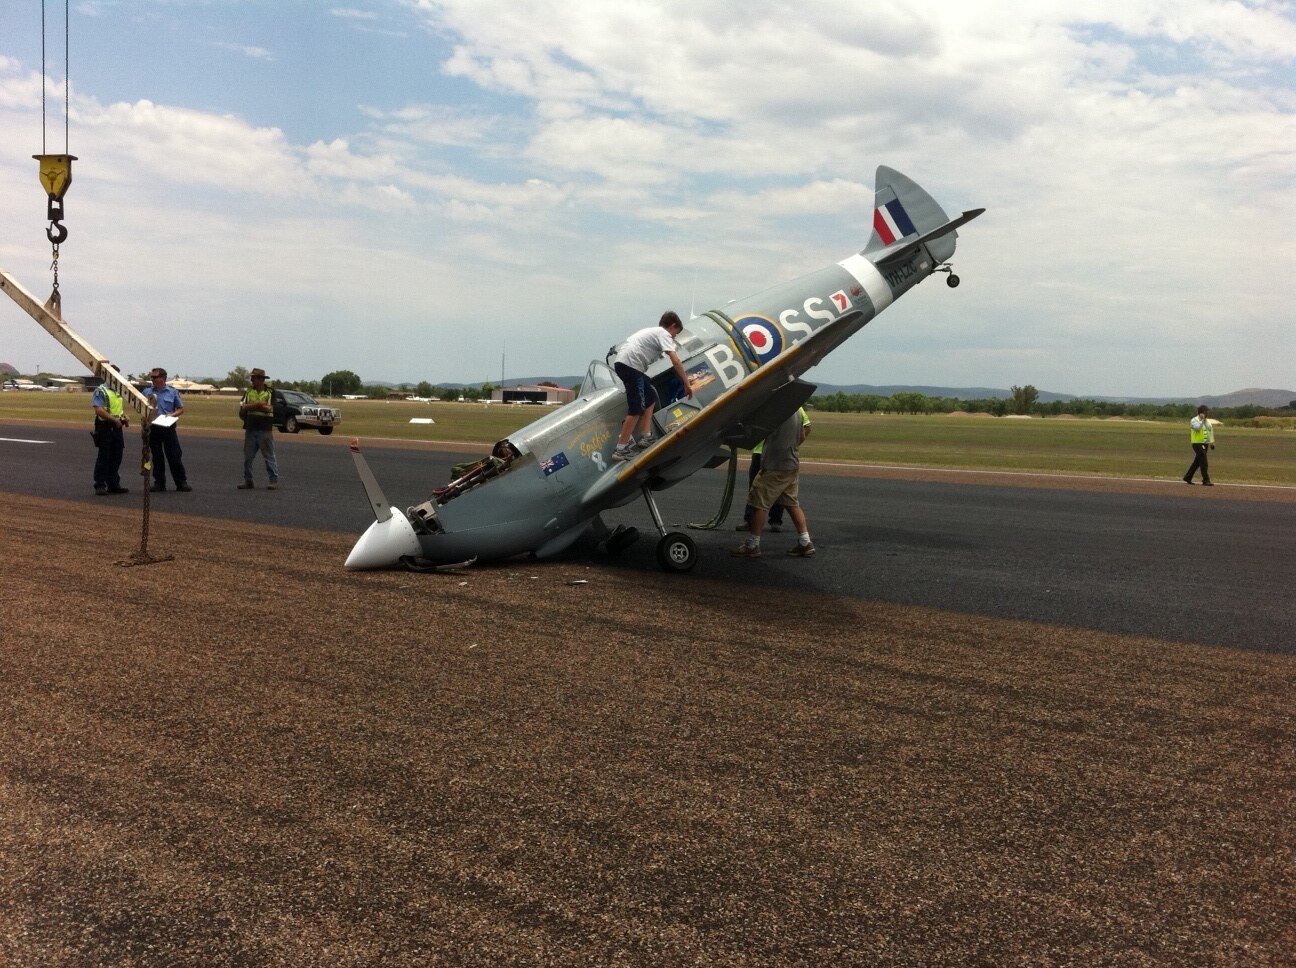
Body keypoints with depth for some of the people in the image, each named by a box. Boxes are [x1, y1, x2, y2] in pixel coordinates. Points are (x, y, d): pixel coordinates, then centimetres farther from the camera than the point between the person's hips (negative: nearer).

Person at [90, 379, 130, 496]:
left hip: (117, 427, 7)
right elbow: (99, 410, -20)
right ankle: (100, 485, 2)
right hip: (105, 426, -7)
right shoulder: (100, 391, -10)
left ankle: (113, 484, 19)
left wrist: (125, 417, 7)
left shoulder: (117, 391, 15)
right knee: (104, 457, -4)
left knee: (116, 457, 11)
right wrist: (114, 419, -23)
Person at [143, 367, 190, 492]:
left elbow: (181, 409, 7)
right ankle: (159, 482, 14)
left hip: (168, 428, -2)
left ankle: (181, 482, 3)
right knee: (157, 457, 8)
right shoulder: (147, 391, 7)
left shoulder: (173, 392, 3)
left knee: (174, 455, -2)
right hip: (153, 428, 2)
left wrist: (172, 415, -10)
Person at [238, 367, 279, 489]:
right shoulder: (248, 392, 11)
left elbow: (269, 409, -12)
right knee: (248, 456, 7)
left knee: (269, 456, -2)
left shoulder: (270, 393, 0)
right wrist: (259, 404, -13)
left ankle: (273, 480, 2)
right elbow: (242, 408, -3)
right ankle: (248, 481, 15)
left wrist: (250, 406, -7)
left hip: (265, 430, -4)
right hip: (250, 429, 4)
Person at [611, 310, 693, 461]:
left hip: (621, 362, 10)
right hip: (630, 364, -9)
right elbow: (675, 361, -8)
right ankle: (621, 449, -9)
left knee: (650, 399, 18)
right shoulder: (663, 333, 3)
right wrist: (687, 384, -3)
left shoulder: (653, 331, 29)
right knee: (636, 409, -8)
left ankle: (645, 438, 15)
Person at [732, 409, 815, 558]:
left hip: (776, 467, -9)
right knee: (792, 504, 15)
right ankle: (805, 543, 15)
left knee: (759, 504, -2)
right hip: (793, 465, 9)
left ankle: (752, 546, 2)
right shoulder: (797, 413, 10)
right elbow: (802, 437, 19)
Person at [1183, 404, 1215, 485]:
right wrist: (1202, 420, -16)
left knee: (1197, 462, 12)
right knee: (1204, 462, -12)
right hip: (1197, 443, -8)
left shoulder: (1208, 421, 16)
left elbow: (1211, 431, 20)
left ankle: (1187, 478, 21)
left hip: (1205, 444, 8)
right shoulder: (1194, 420, -7)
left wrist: (1212, 442, 14)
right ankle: (1206, 480, -9)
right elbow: (1197, 427, -27)